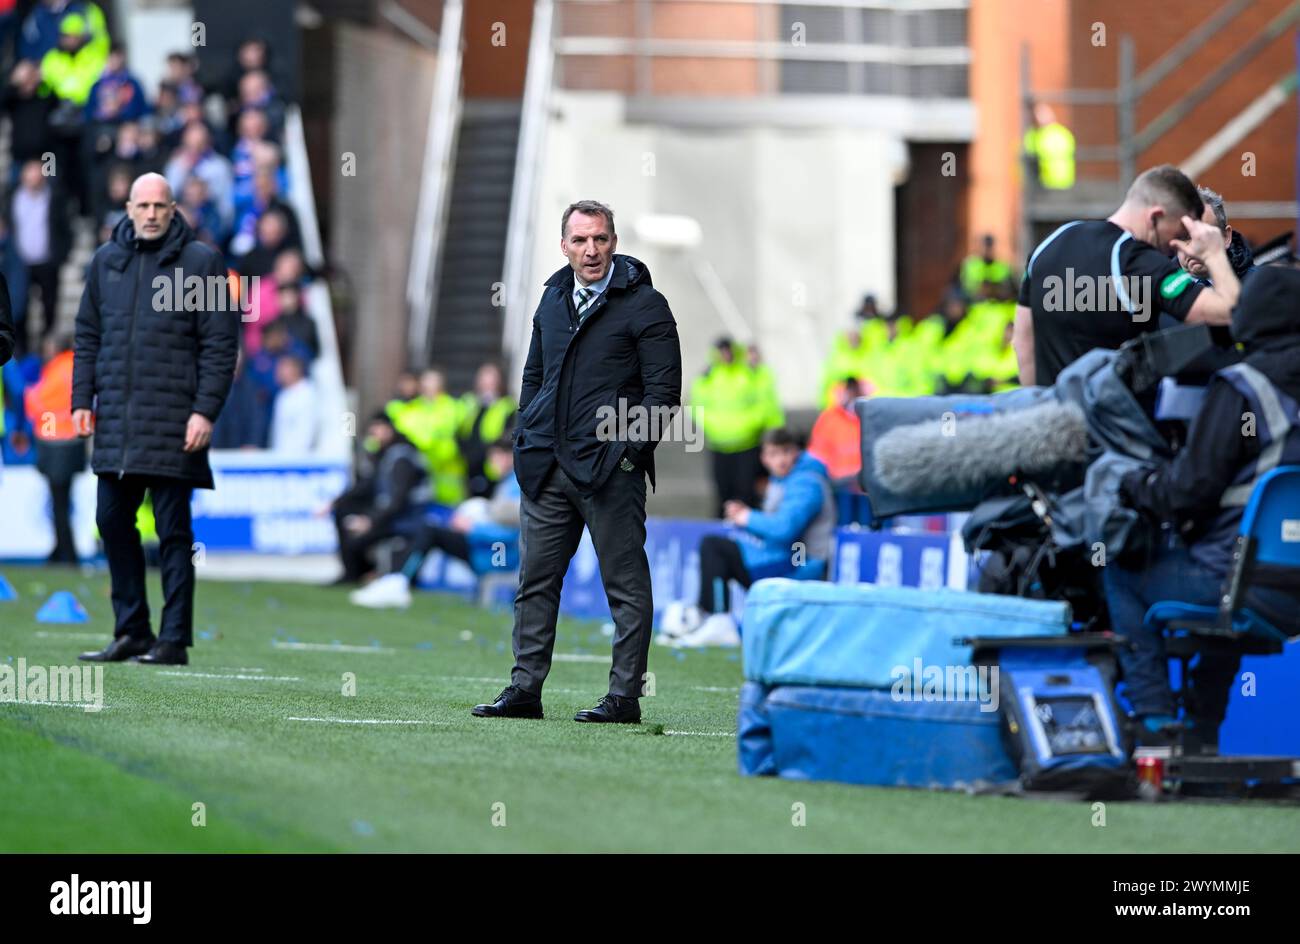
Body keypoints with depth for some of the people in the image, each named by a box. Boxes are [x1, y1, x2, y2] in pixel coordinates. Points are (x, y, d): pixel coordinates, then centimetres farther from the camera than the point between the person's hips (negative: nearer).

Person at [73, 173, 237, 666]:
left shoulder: (200, 262, -2)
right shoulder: (106, 261, 12)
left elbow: (220, 344, -4)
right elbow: (87, 335, 17)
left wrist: (205, 411, -12)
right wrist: (82, 399, 8)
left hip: (174, 422, -5)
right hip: (116, 422, 5)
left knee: (173, 530, -2)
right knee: (112, 521, 6)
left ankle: (175, 639, 2)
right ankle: (131, 631, 15)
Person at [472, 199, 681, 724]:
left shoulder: (644, 306, -4)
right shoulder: (553, 299, 15)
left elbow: (664, 390, -7)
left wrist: (628, 448, -15)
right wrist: (526, 438, 12)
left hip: (610, 468, -6)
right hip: (547, 466, 7)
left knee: (625, 583, -1)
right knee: (535, 578, 8)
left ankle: (625, 696, 1)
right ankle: (525, 690, 14)